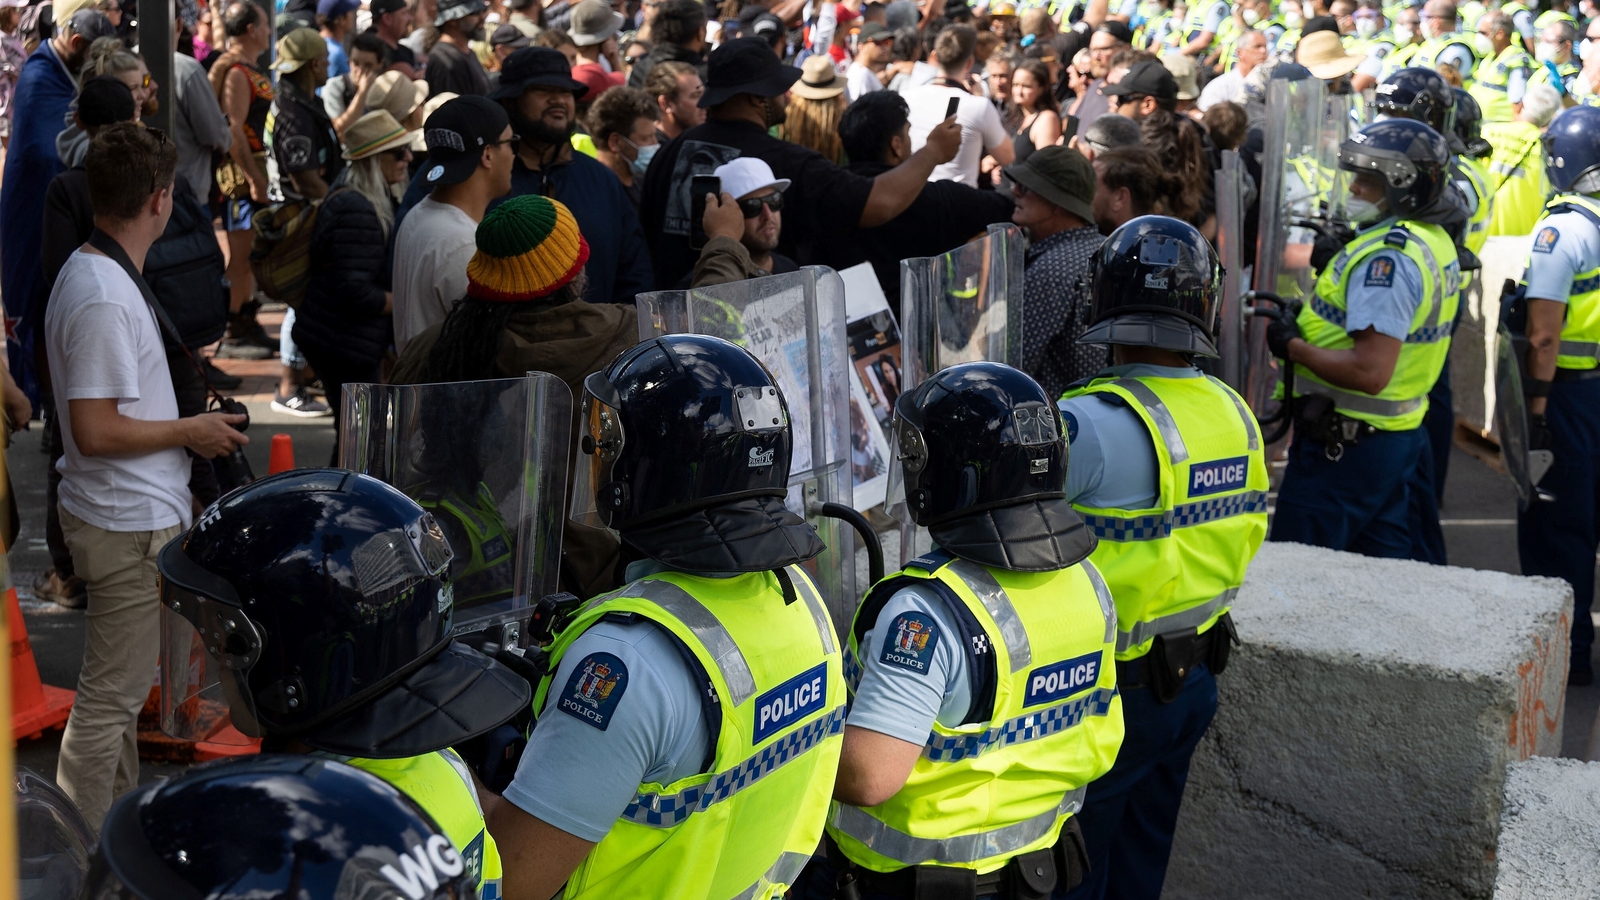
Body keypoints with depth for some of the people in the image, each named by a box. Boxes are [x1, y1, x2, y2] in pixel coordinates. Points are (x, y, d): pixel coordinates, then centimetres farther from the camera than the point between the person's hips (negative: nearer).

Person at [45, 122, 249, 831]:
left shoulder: (88, 273, 9)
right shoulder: (103, 298, -24)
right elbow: (96, 430, -26)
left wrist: (185, 418, 17)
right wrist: (190, 432, -14)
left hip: (130, 514, 11)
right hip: (129, 527, -11)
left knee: (122, 687, 21)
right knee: (108, 698, -2)